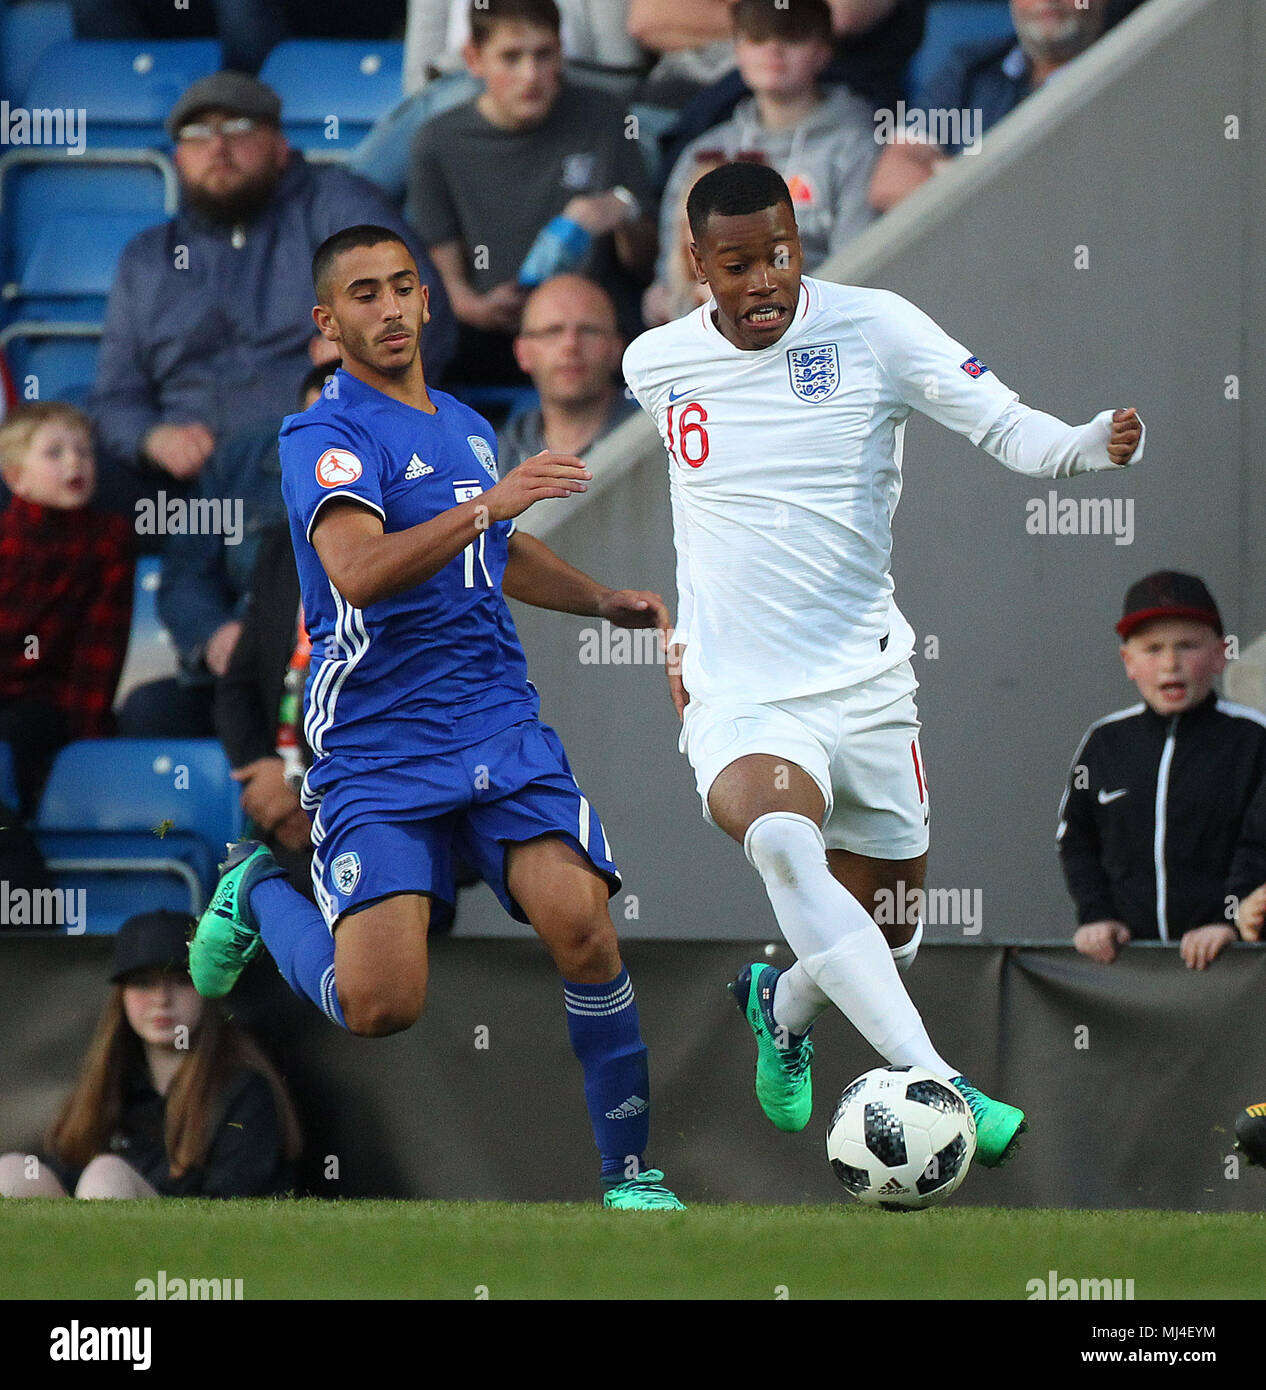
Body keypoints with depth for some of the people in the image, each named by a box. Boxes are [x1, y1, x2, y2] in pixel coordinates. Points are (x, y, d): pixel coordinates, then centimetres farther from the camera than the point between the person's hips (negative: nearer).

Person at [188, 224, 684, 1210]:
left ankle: (631, 1173, -6)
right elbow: (359, 571, -28)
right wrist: (491, 502, -33)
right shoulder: (326, 438, -9)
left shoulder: (466, 427, 16)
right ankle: (260, 893, 19)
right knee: (381, 1008, -14)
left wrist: (603, 601, 25)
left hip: (501, 726, 5)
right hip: (377, 750, -5)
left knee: (582, 928, -19)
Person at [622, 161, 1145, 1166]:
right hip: (738, 702, -1)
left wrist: (1094, 444, -35)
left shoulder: (872, 329, -6)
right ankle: (933, 1086, -42)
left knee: (887, 937, 10)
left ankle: (783, 1007, 48)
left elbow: (1006, 425, -14)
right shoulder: (655, 365, 3)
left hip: (865, 686, 1)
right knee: (784, 845, -34)